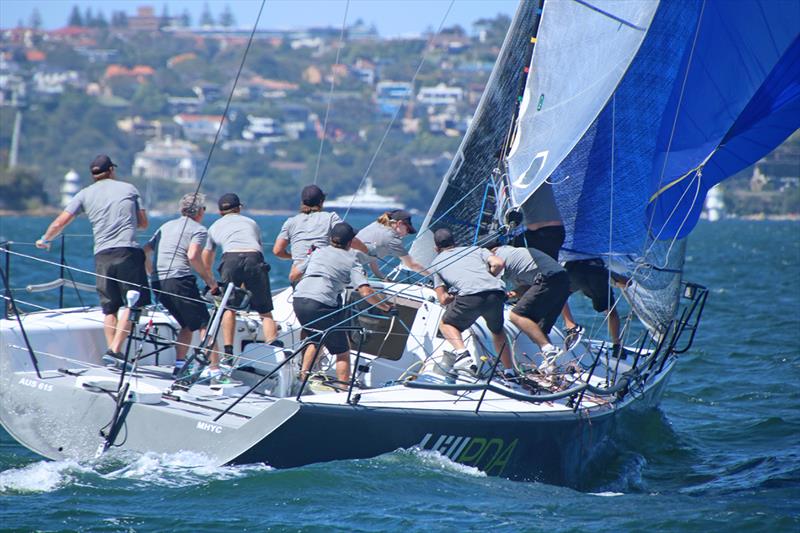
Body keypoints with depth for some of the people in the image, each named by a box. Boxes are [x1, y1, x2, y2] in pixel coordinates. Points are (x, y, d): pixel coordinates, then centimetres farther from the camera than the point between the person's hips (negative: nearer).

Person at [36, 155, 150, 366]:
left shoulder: (85, 194, 13)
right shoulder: (129, 189, 13)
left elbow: (59, 223, 10)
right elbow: (143, 223, 17)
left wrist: (45, 240, 28)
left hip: (102, 255, 2)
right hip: (128, 251, -2)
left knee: (109, 309, 11)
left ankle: (112, 351, 4)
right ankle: (114, 350, -14)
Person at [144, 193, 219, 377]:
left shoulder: (166, 226, 24)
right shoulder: (199, 229, 2)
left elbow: (145, 251, 21)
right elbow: (193, 256, -16)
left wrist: (153, 273, 33)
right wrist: (209, 279, -7)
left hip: (157, 284, 7)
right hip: (179, 281, -7)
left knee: (187, 325, 20)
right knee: (204, 325, -5)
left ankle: (179, 365, 10)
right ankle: (215, 368, -15)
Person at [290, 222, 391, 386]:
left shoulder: (318, 252, 21)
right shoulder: (351, 261, 8)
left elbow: (294, 276, 27)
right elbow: (365, 292, -4)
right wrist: (386, 306, 10)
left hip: (299, 300, 5)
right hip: (322, 304, -5)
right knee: (342, 352, 7)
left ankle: (303, 377, 25)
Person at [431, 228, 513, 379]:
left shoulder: (436, 263, 25)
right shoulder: (475, 249, 30)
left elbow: (443, 299, 16)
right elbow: (499, 263, 12)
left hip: (470, 295, -3)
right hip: (496, 292, 3)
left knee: (446, 324, 21)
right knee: (497, 331, 30)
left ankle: (461, 351, -6)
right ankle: (509, 372, 26)